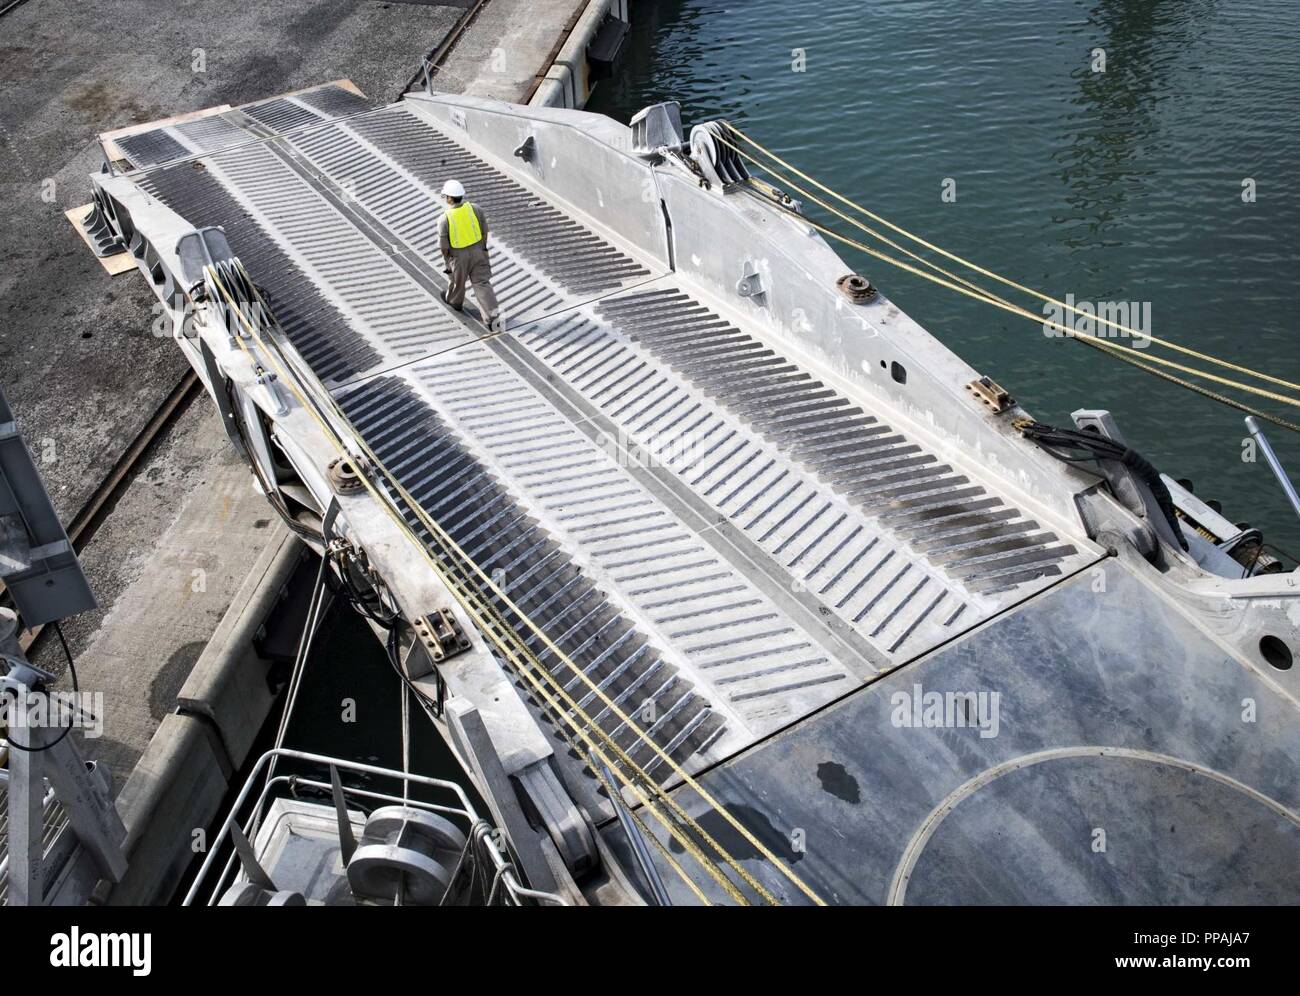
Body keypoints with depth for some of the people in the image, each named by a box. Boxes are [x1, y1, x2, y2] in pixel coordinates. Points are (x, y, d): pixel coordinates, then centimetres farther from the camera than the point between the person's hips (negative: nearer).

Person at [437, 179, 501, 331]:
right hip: (478, 251, 2)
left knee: (458, 280, 24)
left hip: (459, 256, -2)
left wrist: (446, 258, 6)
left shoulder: (444, 219, -20)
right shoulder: (474, 209, -11)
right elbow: (485, 230, 0)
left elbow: (443, 245, -14)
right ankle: (492, 316, -7)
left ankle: (454, 301, 53)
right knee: (482, 283, 3)